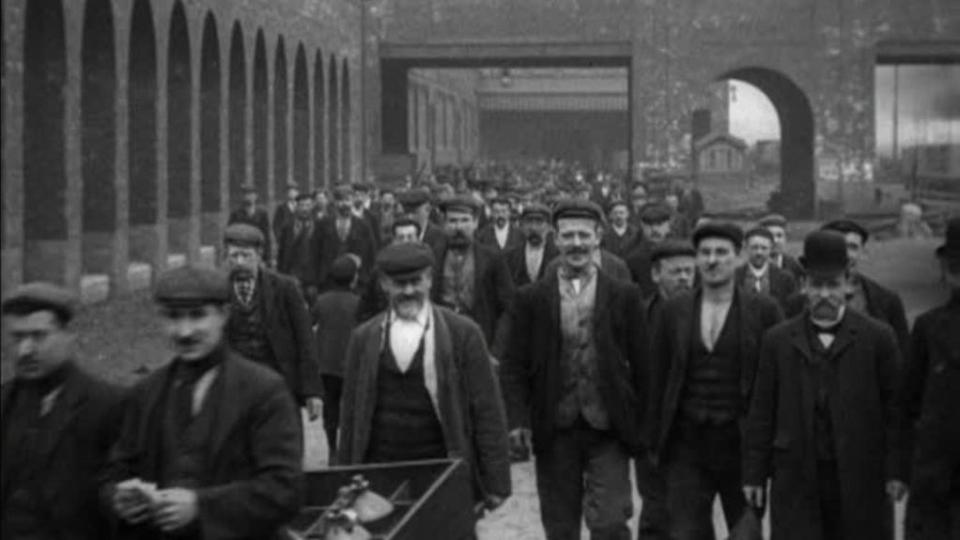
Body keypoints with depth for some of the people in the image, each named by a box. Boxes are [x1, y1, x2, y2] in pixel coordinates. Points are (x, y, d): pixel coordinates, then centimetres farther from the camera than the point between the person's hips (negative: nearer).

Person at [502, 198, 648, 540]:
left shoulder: (624, 296, 2)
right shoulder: (531, 299, 3)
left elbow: (641, 364, 3)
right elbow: (514, 367, 2)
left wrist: (644, 424, 1)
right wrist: (518, 420, -10)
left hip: (608, 432, -1)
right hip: (554, 433, 1)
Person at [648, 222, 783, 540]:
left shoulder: (764, 311, -1)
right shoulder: (672, 312, 6)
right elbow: (658, 380, 9)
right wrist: (657, 441, 5)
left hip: (742, 442, -1)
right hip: (687, 444, 1)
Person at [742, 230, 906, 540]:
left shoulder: (878, 338, 3)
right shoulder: (778, 341, 8)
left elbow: (894, 407, 2)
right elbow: (762, 412, 8)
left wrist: (894, 470, -4)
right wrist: (754, 474, 5)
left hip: (859, 481, 0)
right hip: (796, 483, 1)